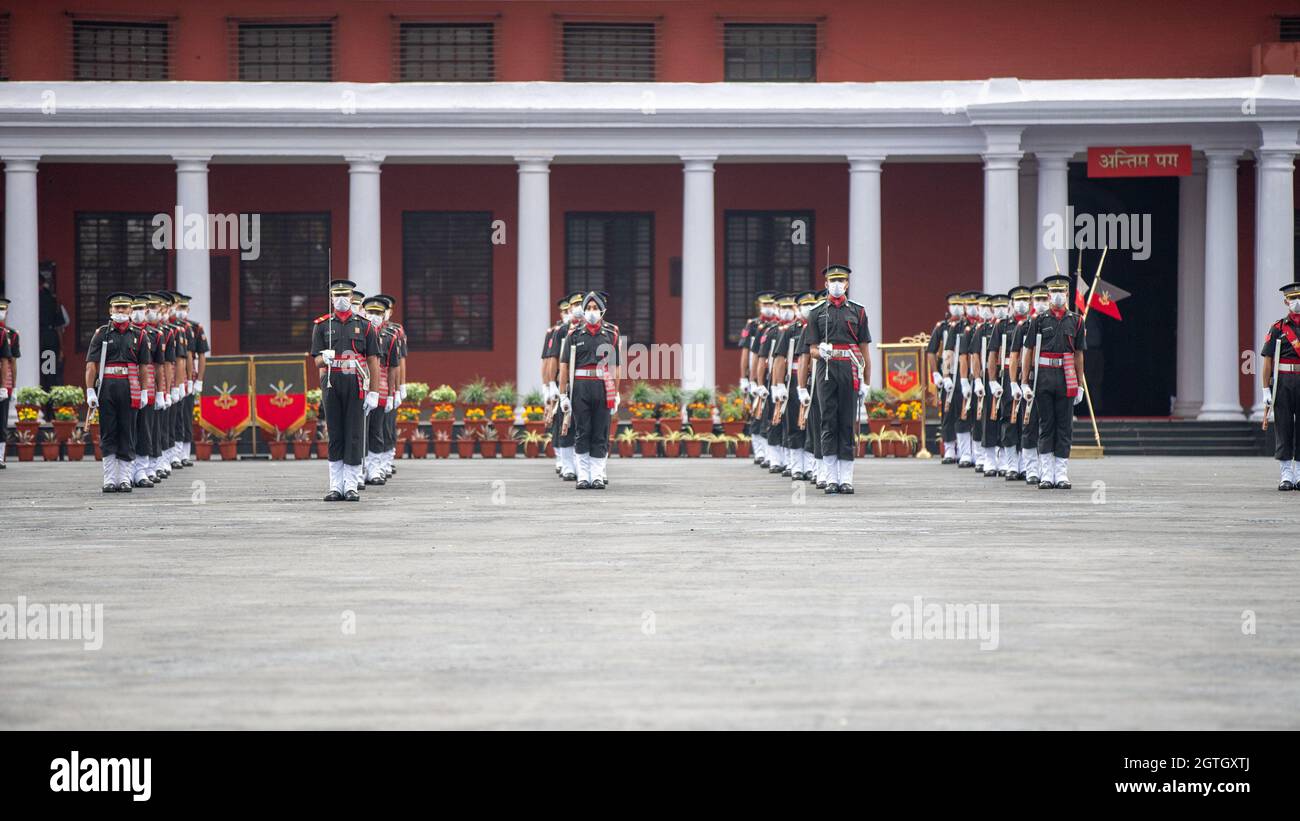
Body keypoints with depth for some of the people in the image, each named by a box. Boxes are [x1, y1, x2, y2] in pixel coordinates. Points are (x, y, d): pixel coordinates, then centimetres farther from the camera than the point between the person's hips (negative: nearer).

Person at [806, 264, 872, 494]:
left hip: (851, 371, 0)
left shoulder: (857, 311, 10)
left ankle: (846, 479, 1)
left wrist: (866, 382, 6)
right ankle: (831, 479, 1)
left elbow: (865, 350, 10)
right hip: (827, 370, 0)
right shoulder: (817, 313, 10)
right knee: (829, 423, -2)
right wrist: (821, 352, -16)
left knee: (848, 424, -1)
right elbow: (812, 349, 9)